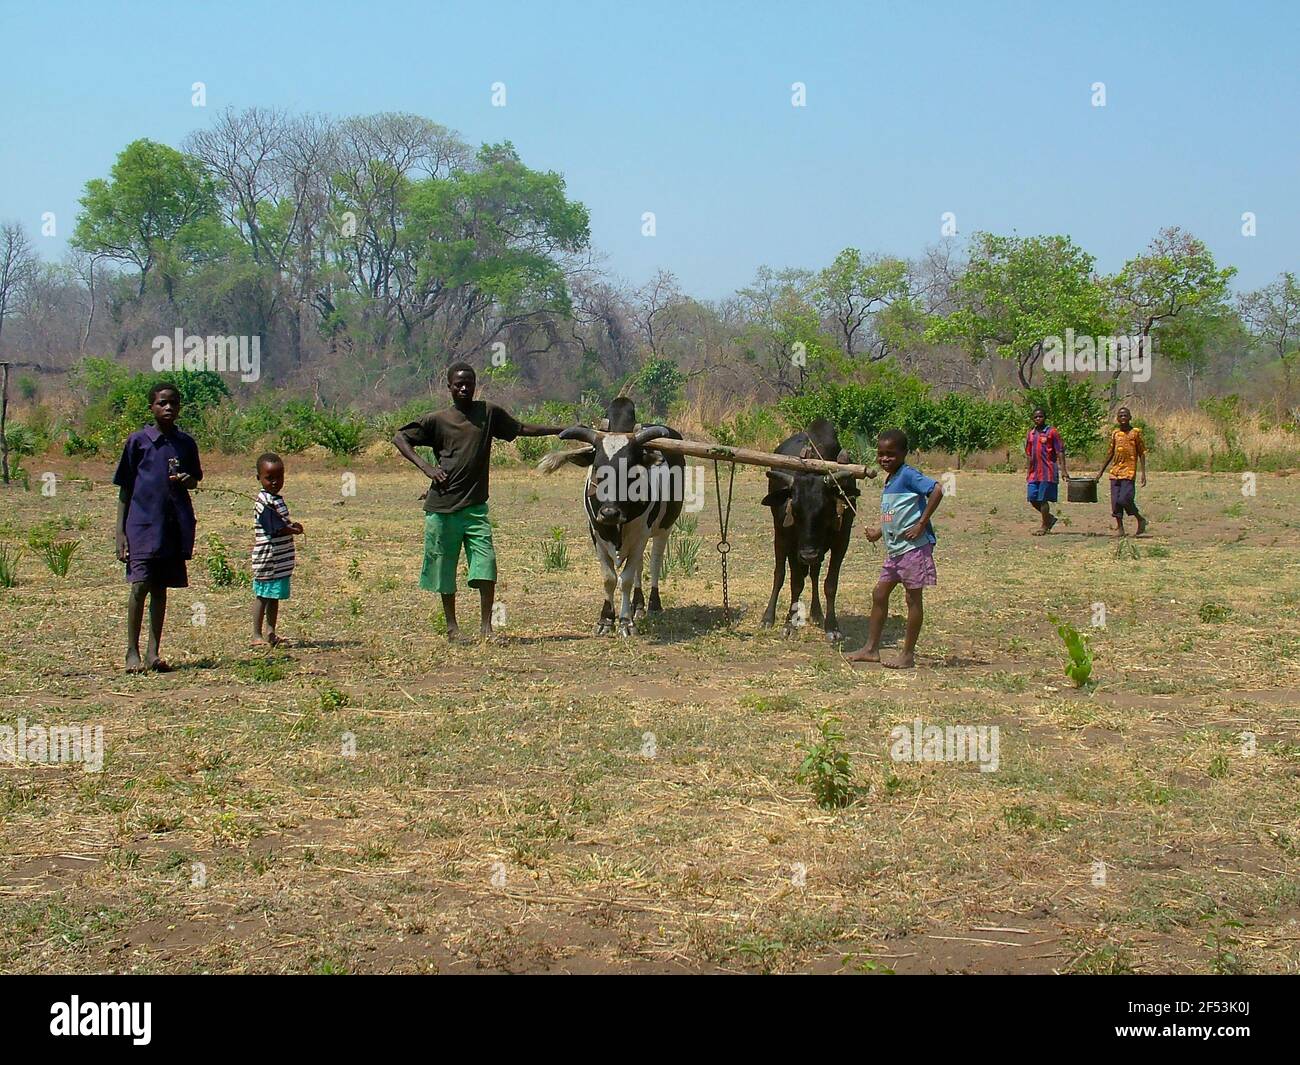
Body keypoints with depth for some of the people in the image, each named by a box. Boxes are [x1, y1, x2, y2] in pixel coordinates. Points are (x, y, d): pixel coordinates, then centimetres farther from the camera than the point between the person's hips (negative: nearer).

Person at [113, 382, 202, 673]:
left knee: (161, 588, 7)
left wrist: (188, 480, -3)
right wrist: (120, 533, -3)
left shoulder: (186, 443, 9)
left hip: (176, 527, 4)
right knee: (140, 585, -10)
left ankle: (153, 653, 10)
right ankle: (132, 652, -2)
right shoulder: (138, 442, -1)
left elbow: (195, 480, 23)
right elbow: (124, 490, 2)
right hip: (143, 525, -4)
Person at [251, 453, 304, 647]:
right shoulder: (265, 503, -17)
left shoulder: (277, 499, 13)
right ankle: (257, 636, 5)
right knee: (262, 595, -1)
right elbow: (276, 529, -21)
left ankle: (271, 633, 22)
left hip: (281, 559, 9)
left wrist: (291, 526, 1)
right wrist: (294, 530, -7)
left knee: (275, 596, 14)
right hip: (267, 559, -9)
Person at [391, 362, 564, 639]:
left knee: (487, 564, -10)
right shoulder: (437, 419, 1)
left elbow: (521, 428, 16)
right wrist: (426, 467, -8)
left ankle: (486, 625, -2)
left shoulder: (489, 413, 6)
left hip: (475, 506, 1)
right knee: (445, 567, 7)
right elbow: (399, 438, 5)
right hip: (442, 506, -1)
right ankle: (451, 626, 20)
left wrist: (561, 429, 11)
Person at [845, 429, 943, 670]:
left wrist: (922, 524, -24)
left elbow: (936, 490, -26)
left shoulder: (908, 475, -13)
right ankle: (871, 648, 19)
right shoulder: (889, 480, 14)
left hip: (913, 547, -10)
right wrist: (879, 531, 9)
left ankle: (908, 655, 4)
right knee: (879, 594, 11)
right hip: (895, 548, 10)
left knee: (913, 598, -1)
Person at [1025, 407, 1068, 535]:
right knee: (1033, 499, 6)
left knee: (1043, 499, -4)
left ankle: (1044, 526, 8)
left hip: (1048, 472, -6)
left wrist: (1063, 470, -13)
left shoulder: (1052, 432, -4)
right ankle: (1050, 518, 25)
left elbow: (1060, 452, -6)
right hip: (1034, 473, 6)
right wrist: (1028, 470, 16)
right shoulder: (1031, 434, 13)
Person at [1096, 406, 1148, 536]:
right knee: (1115, 501, 1)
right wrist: (1101, 471, 17)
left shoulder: (1136, 432, 0)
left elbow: (1142, 453, 0)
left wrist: (1143, 473, -7)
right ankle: (1119, 528, 9)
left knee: (1124, 499, -14)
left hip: (1129, 472, -5)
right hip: (1115, 472, 5)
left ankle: (1140, 519, 7)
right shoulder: (1115, 433, 13)